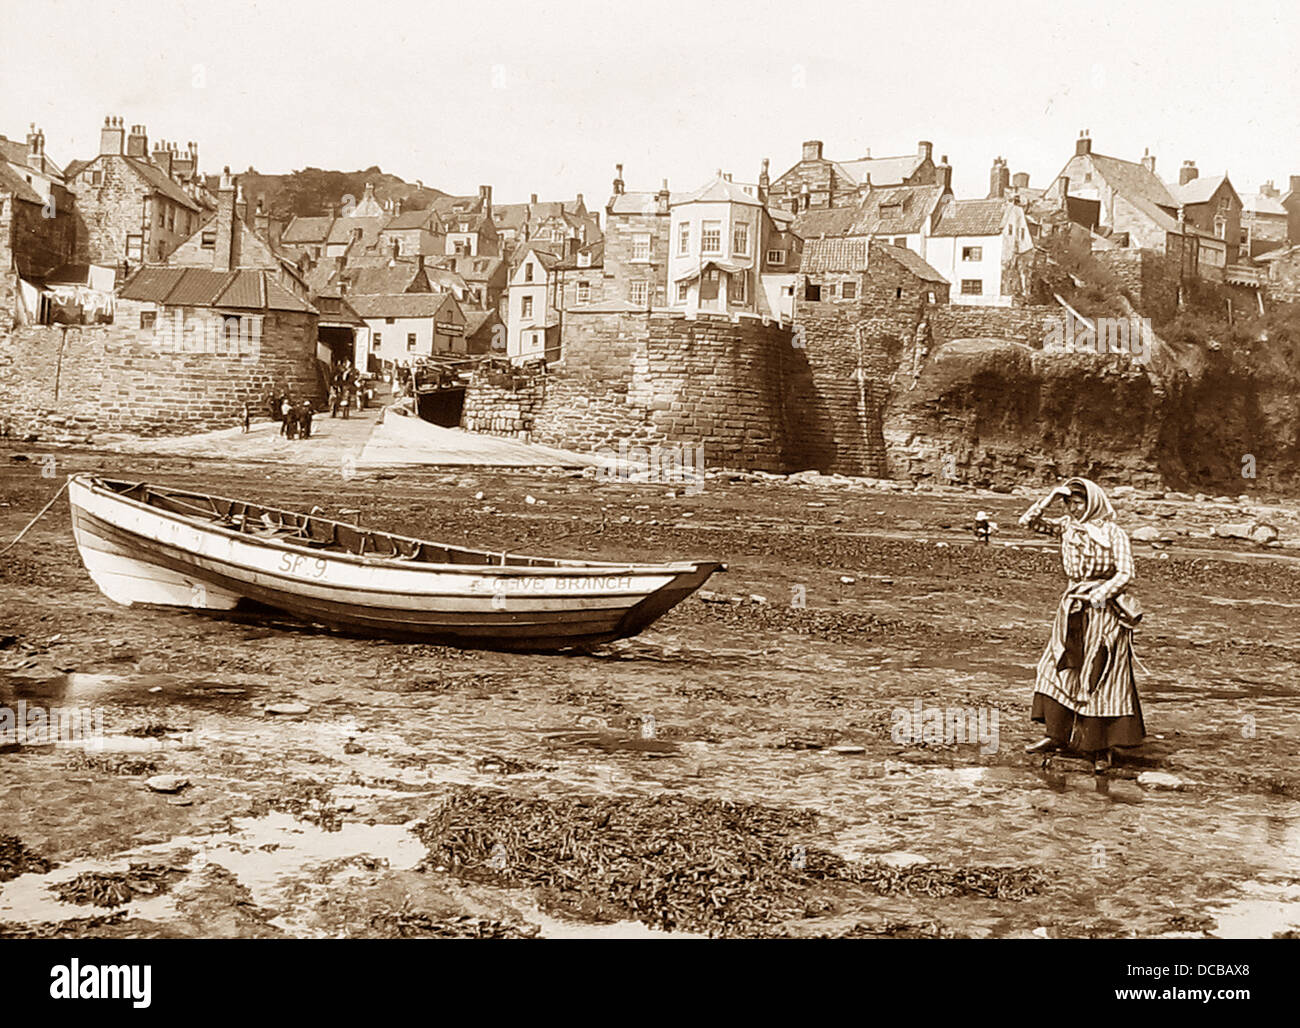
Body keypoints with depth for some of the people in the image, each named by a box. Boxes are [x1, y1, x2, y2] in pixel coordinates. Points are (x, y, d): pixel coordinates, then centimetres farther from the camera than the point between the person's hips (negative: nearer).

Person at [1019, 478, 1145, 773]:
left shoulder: (1113, 533, -8)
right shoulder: (1067, 526, 6)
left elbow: (1125, 573, -11)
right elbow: (1028, 521, 3)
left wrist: (1097, 596, -19)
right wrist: (1051, 497, -6)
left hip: (1103, 608, -5)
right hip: (1072, 608, 6)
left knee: (1100, 678, -1)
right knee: (1059, 669, 7)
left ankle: (1102, 748, 6)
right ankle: (1056, 735, 19)